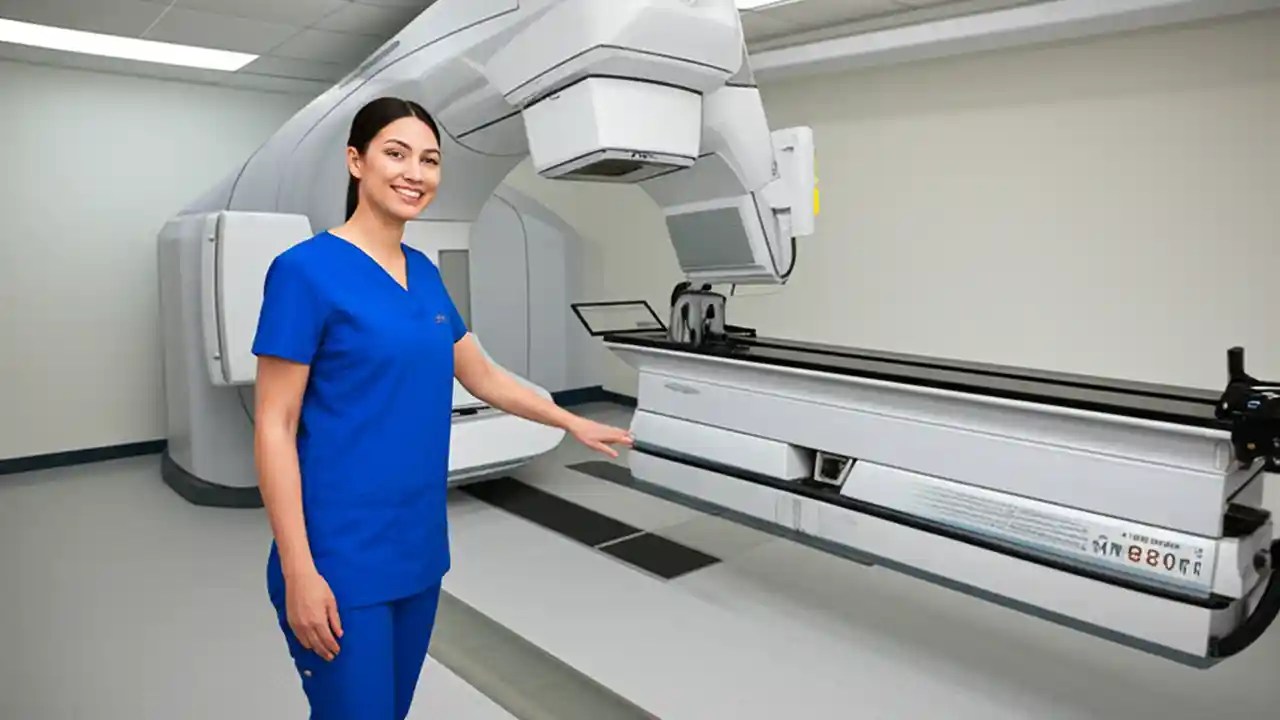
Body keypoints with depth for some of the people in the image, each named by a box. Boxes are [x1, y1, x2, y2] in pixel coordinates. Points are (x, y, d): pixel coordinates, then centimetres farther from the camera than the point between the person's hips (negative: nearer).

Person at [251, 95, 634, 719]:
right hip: (341, 560, -7)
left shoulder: (424, 272, 7)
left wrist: (573, 423, 23)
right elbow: (274, 428, -14)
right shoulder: (306, 270, -13)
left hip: (417, 549, 7)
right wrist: (298, 571, -17)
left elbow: (483, 377, 18)